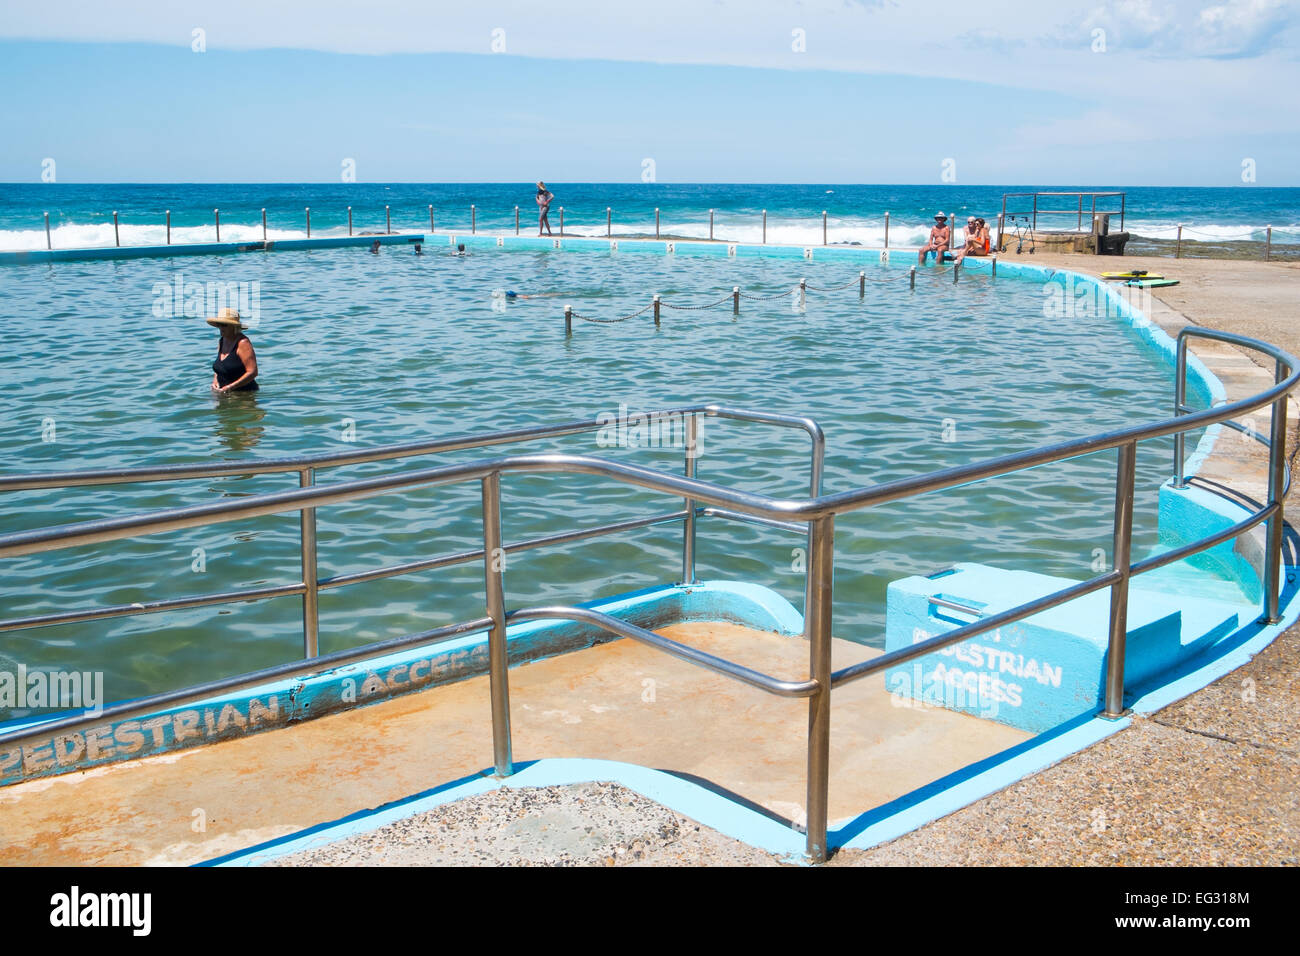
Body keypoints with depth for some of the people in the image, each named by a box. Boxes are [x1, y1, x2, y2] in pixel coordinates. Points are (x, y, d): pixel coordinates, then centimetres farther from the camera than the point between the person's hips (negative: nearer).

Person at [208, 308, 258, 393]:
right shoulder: (222, 341, 11)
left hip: (244, 392, -7)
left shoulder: (242, 343, -13)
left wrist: (230, 387, -21)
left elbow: (253, 372, -19)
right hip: (224, 392, 7)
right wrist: (215, 381, 3)